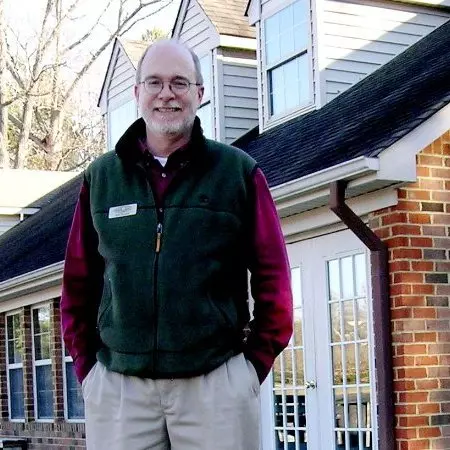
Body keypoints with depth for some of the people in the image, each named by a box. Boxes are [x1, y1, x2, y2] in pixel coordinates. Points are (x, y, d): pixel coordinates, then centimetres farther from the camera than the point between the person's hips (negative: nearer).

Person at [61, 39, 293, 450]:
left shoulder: (239, 172, 4)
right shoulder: (101, 177, 10)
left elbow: (272, 278, 5)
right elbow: (78, 283, 14)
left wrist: (255, 364, 2)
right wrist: (86, 366, 7)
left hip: (217, 382, -1)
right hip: (117, 384, 2)